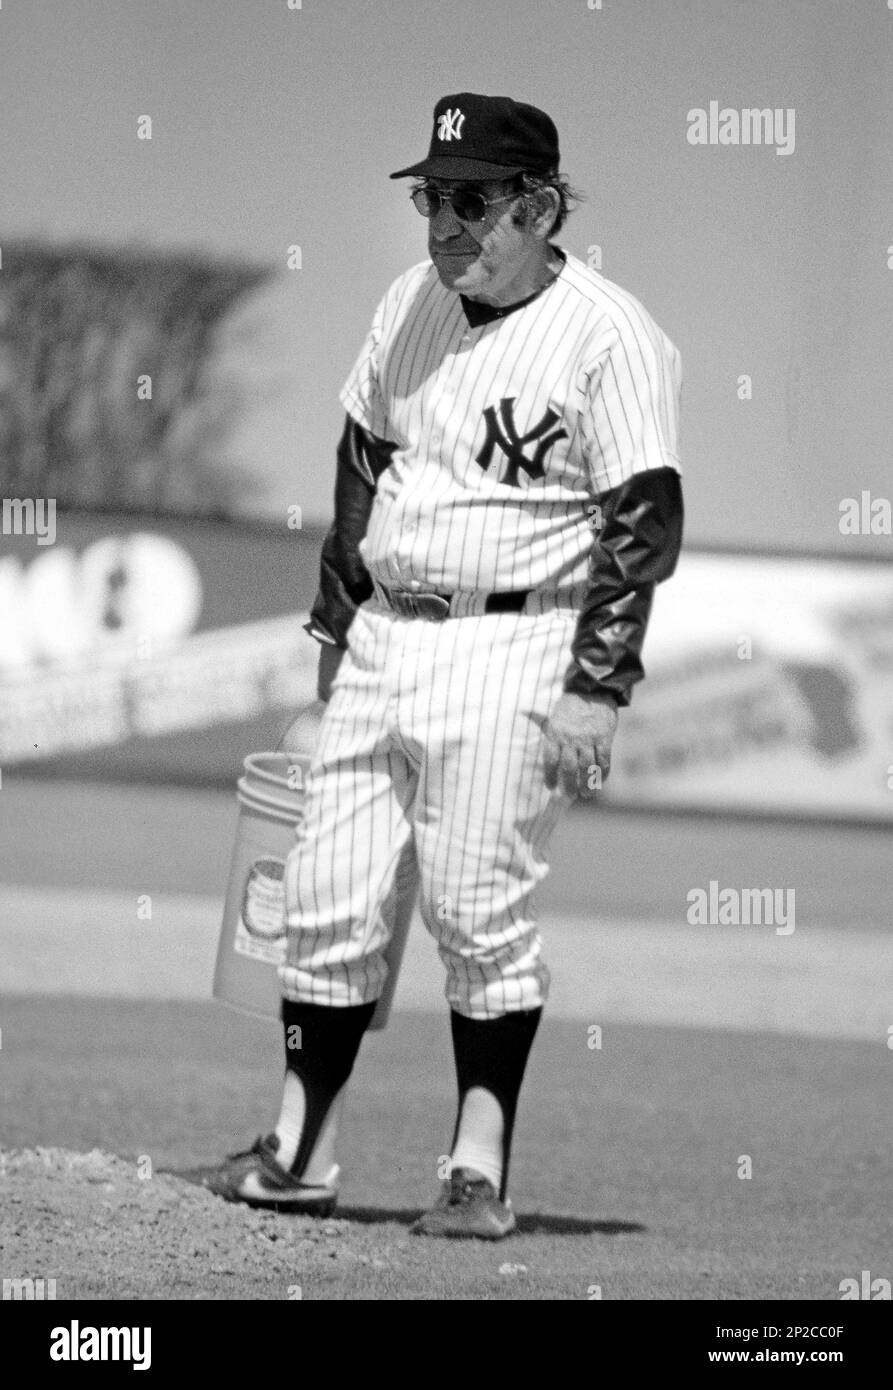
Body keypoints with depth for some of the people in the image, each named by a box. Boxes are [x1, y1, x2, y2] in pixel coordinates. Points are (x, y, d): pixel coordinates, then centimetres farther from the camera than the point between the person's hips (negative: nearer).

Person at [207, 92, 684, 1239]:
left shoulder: (609, 336, -10)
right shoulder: (412, 302, 11)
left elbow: (645, 523, -12)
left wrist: (596, 688, -17)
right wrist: (334, 624, 20)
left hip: (509, 651, -7)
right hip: (380, 644, 7)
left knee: (480, 912, -8)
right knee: (326, 900, 4)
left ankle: (481, 1170, -1)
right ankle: (302, 1151, 12)